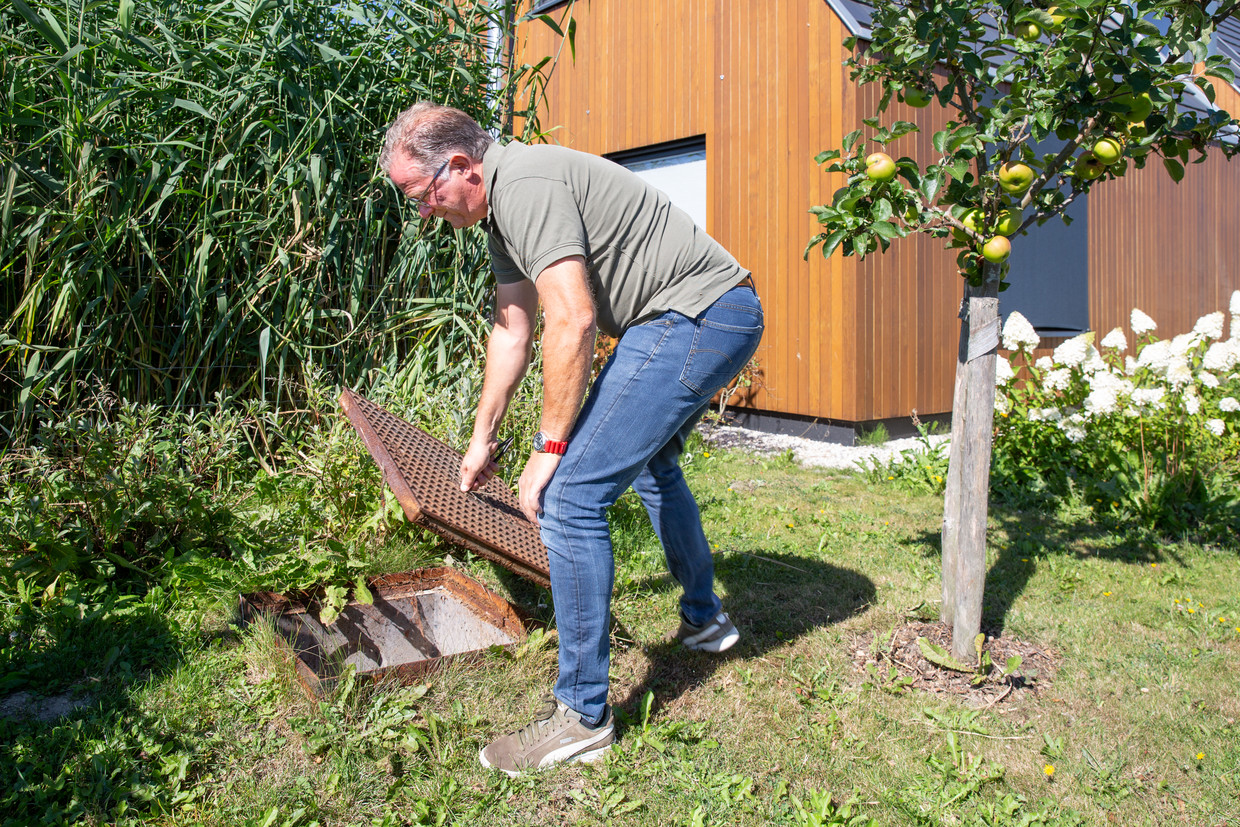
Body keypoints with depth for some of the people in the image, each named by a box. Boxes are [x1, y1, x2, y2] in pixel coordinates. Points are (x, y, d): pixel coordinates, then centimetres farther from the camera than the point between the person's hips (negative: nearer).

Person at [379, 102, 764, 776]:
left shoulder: (526, 186, -17)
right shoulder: (501, 211, 16)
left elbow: (572, 322, -25)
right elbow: (513, 331, 23)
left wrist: (548, 449, -17)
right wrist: (483, 437, 29)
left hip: (694, 314, -11)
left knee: (571, 495, -13)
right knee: (651, 464, 29)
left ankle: (582, 715, -2)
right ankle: (704, 619, 46)